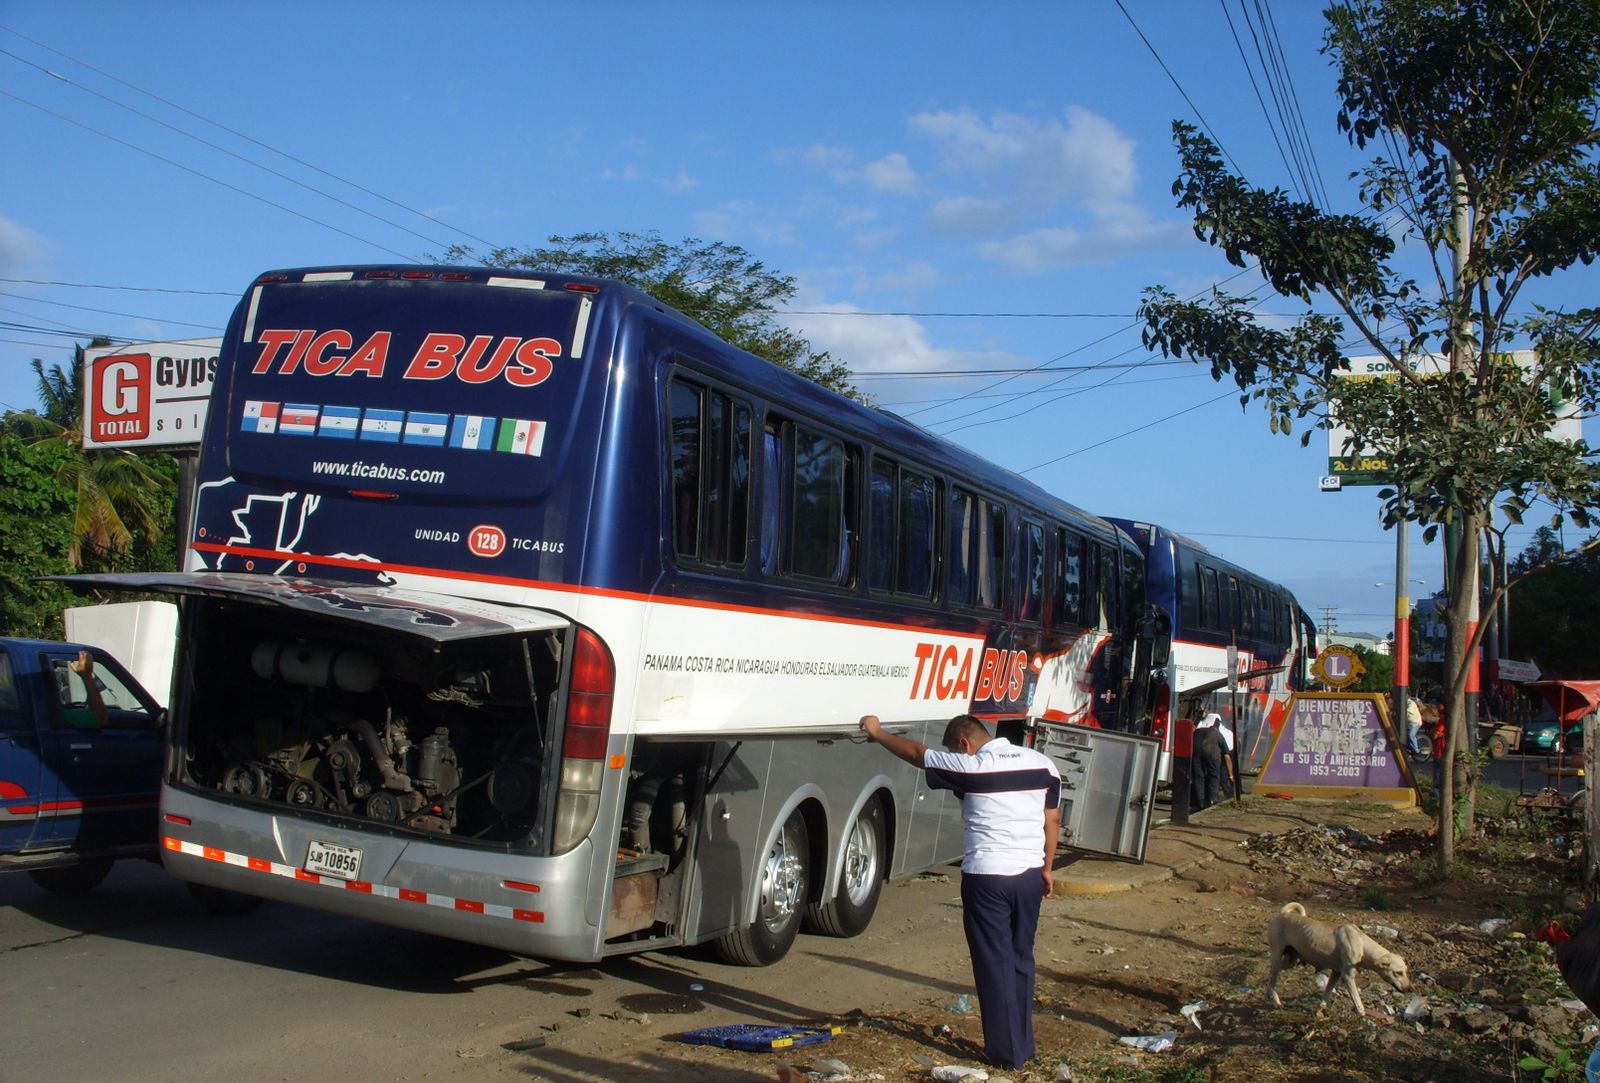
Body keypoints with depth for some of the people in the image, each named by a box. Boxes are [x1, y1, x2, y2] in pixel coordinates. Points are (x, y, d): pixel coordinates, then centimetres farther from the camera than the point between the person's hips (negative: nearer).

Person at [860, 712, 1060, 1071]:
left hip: (986, 877, -5)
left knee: (994, 964, 4)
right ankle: (1023, 1045, 24)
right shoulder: (1042, 764, 4)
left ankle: (1005, 1052, 9)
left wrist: (878, 733, 17)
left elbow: (916, 752, 3)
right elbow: (1053, 820, 11)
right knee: (1021, 960, 17)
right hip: (1030, 875, 6)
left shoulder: (971, 768, -10)